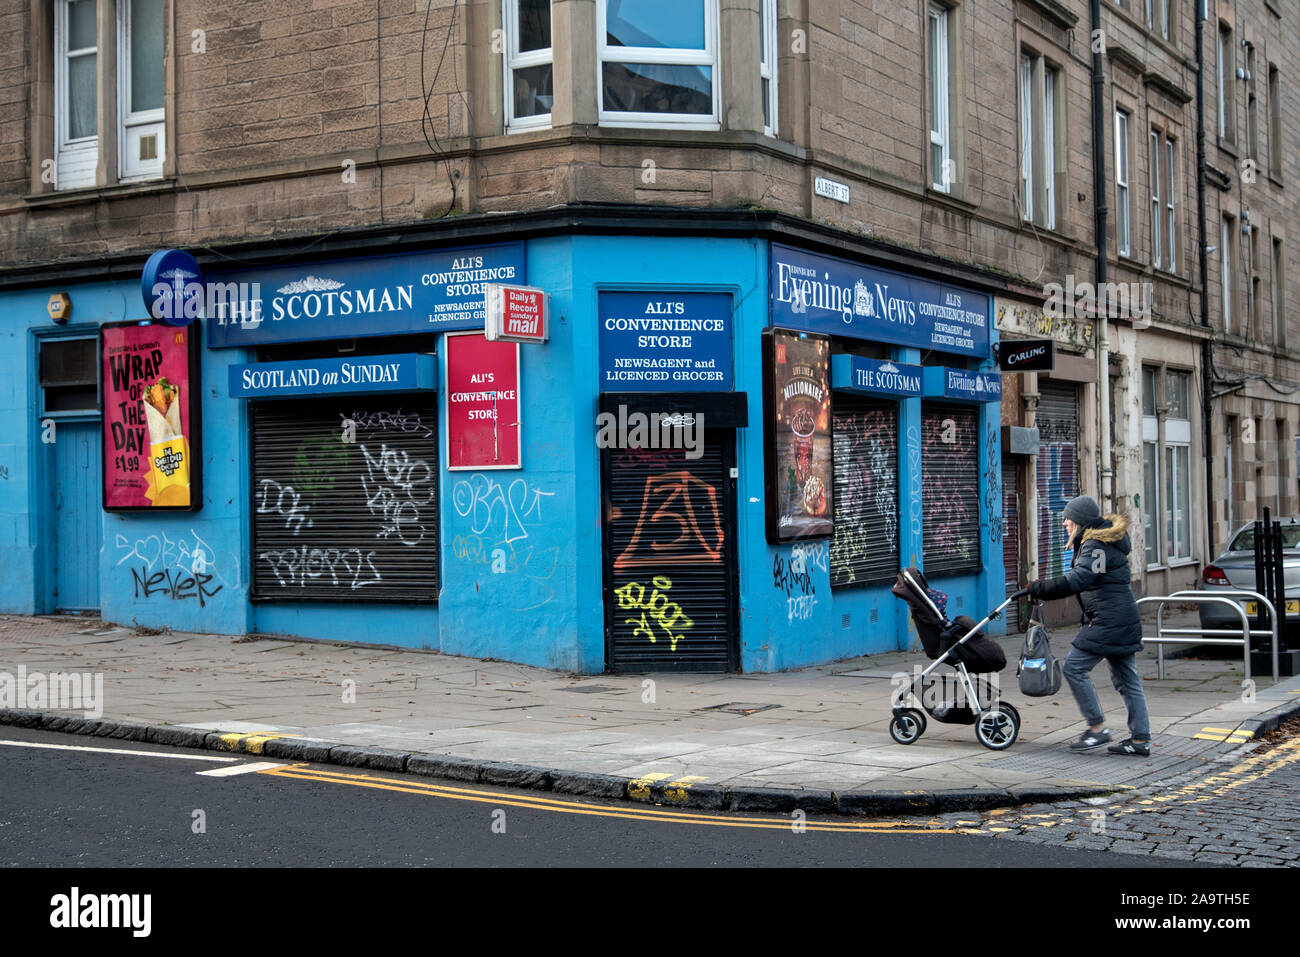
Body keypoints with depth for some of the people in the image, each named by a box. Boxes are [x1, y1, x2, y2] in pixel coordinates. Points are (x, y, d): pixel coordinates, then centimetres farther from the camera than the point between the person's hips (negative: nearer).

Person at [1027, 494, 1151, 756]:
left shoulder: (1095, 545, -15)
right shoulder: (1107, 541, 18)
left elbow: (1078, 580, -28)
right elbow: (1080, 578, 23)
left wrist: (1040, 589, -26)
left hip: (1108, 621, -11)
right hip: (1125, 619, 11)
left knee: (1074, 667, -8)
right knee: (1126, 678, 11)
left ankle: (1098, 728, -5)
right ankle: (1141, 739, 13)